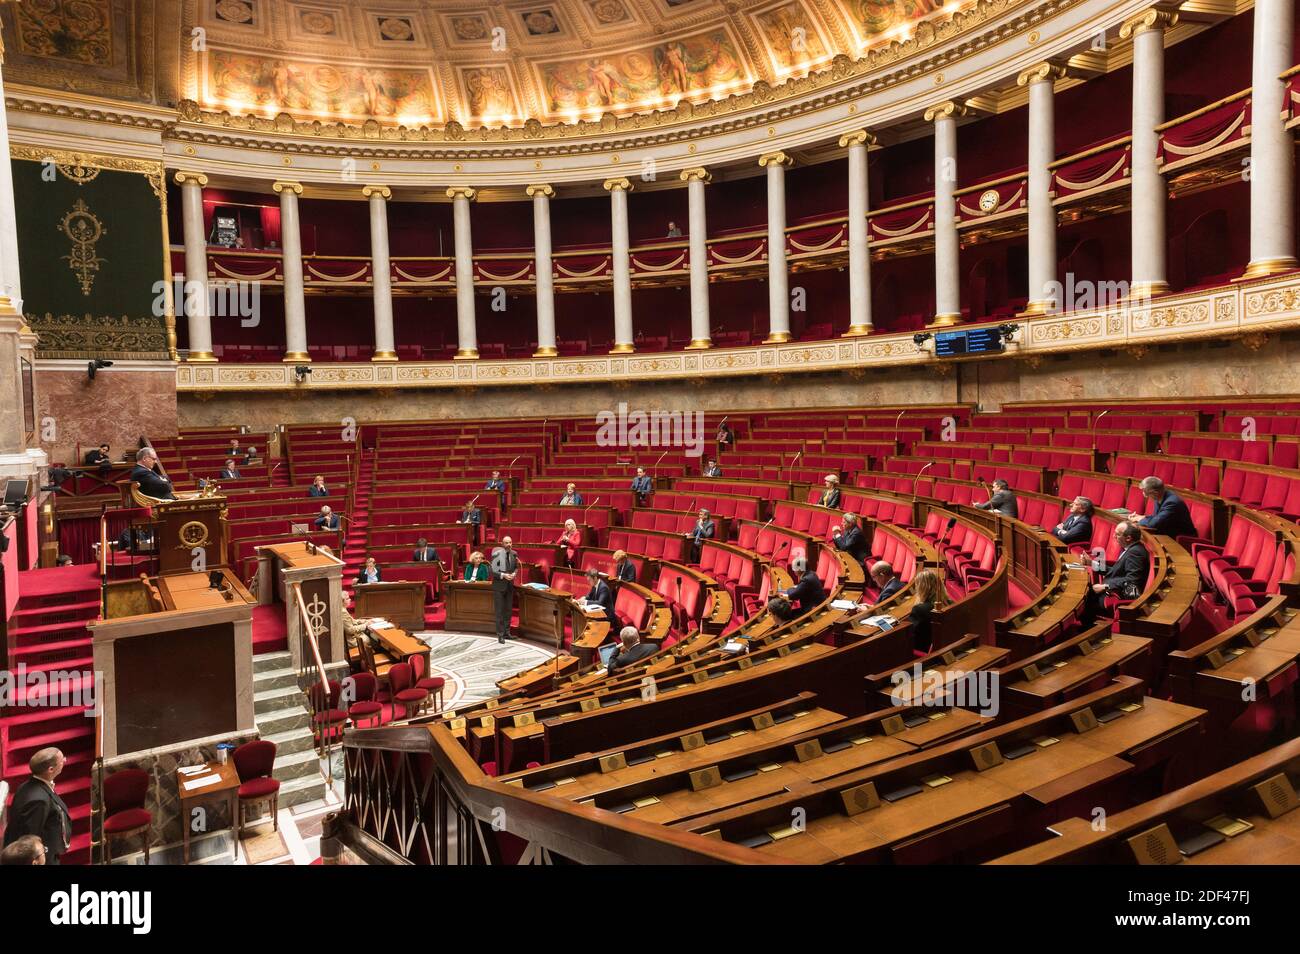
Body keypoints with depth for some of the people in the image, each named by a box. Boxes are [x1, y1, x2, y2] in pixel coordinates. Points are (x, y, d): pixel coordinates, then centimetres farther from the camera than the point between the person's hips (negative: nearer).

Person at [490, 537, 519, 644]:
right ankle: (500, 635, 6)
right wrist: (503, 575, -24)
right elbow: (492, 571, -13)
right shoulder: (497, 554, -15)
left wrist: (514, 573, -6)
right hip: (499, 585, -5)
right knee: (499, 611, 0)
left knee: (508, 610, 13)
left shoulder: (514, 554, 0)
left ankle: (506, 632, 24)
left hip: (510, 585, 5)